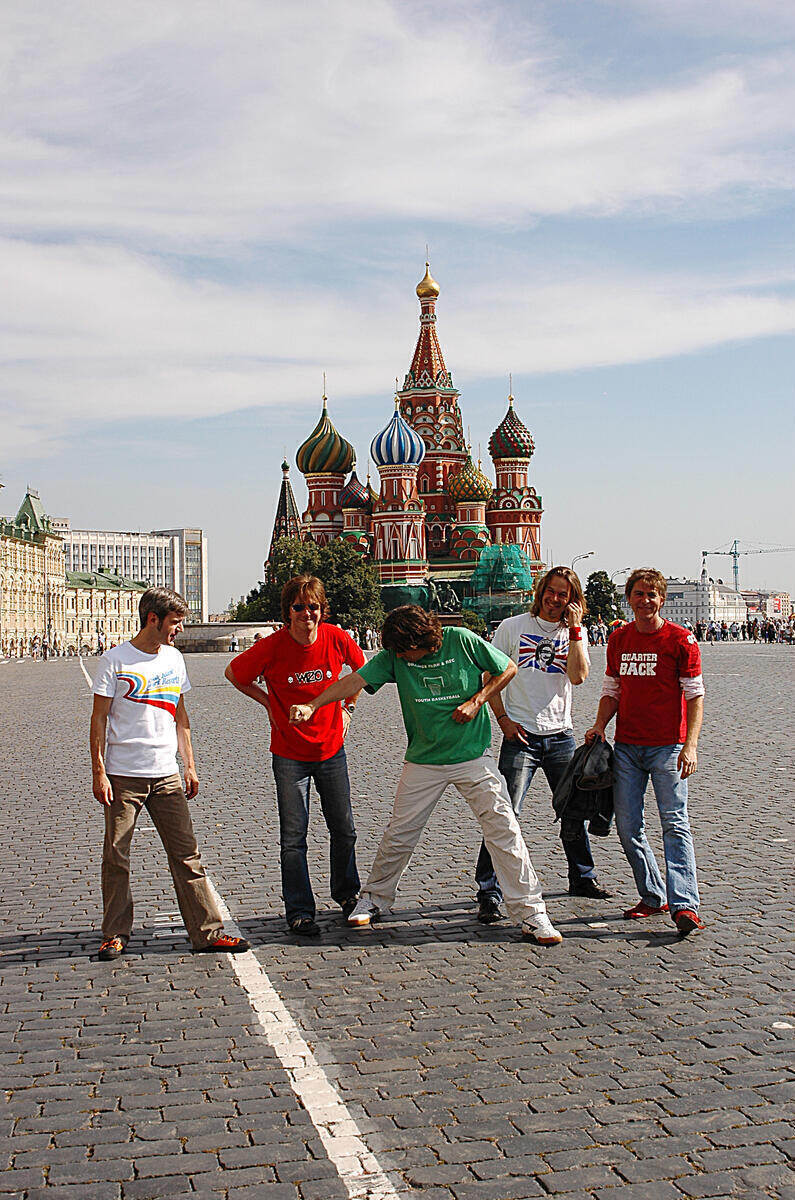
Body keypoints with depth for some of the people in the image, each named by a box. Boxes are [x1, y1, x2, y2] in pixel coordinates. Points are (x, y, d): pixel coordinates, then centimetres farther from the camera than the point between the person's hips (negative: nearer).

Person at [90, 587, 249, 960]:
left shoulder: (173, 659, 11)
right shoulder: (115, 660, -4)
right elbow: (99, 719, -3)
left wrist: (190, 765, 13)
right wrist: (99, 772, -9)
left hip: (166, 775, 4)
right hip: (122, 774, -4)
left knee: (186, 854, 2)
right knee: (115, 858, 4)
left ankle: (207, 931, 5)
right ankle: (115, 933, 18)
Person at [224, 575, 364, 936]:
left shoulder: (337, 639, -10)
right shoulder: (272, 647, -16)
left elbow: (361, 667, 13)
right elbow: (233, 673, 2)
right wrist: (268, 702, 0)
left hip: (332, 749, 2)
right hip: (289, 754, -2)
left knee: (344, 831, 12)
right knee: (293, 838, 0)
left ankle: (347, 894, 34)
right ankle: (299, 911, 12)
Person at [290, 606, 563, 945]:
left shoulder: (461, 640, -12)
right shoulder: (395, 656, -6)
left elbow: (507, 669, -1)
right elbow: (356, 680, -11)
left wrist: (476, 701, -13)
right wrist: (312, 706, -23)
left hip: (473, 756, -2)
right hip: (423, 761, 2)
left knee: (504, 830, -7)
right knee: (399, 834, 6)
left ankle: (530, 913, 1)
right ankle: (374, 898, 30)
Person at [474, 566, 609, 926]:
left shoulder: (575, 634, 8)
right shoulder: (512, 627, 1)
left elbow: (578, 677, -9)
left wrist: (574, 629, -11)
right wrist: (503, 719, -7)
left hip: (560, 735, 4)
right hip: (520, 735, -3)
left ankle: (582, 878, 32)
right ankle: (489, 892, -5)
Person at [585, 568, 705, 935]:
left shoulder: (680, 640, -3)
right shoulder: (619, 639, 10)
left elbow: (695, 695, -5)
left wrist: (690, 745, -15)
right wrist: (599, 725, 0)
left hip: (667, 747, -5)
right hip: (626, 747, 5)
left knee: (674, 823, -11)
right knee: (627, 826, 5)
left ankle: (684, 905, -14)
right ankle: (652, 896, 19)